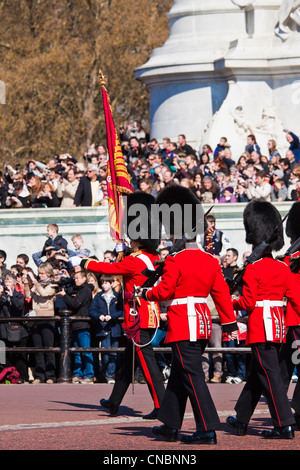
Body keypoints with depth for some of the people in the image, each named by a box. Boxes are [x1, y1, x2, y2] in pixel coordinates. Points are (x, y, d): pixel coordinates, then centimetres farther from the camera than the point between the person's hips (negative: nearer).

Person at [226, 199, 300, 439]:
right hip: (279, 325, 7)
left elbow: (248, 302, -12)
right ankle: (241, 421, 26)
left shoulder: (253, 269, -11)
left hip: (261, 325, -7)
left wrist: (232, 303, 7)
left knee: (270, 375, -8)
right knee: (256, 374, 16)